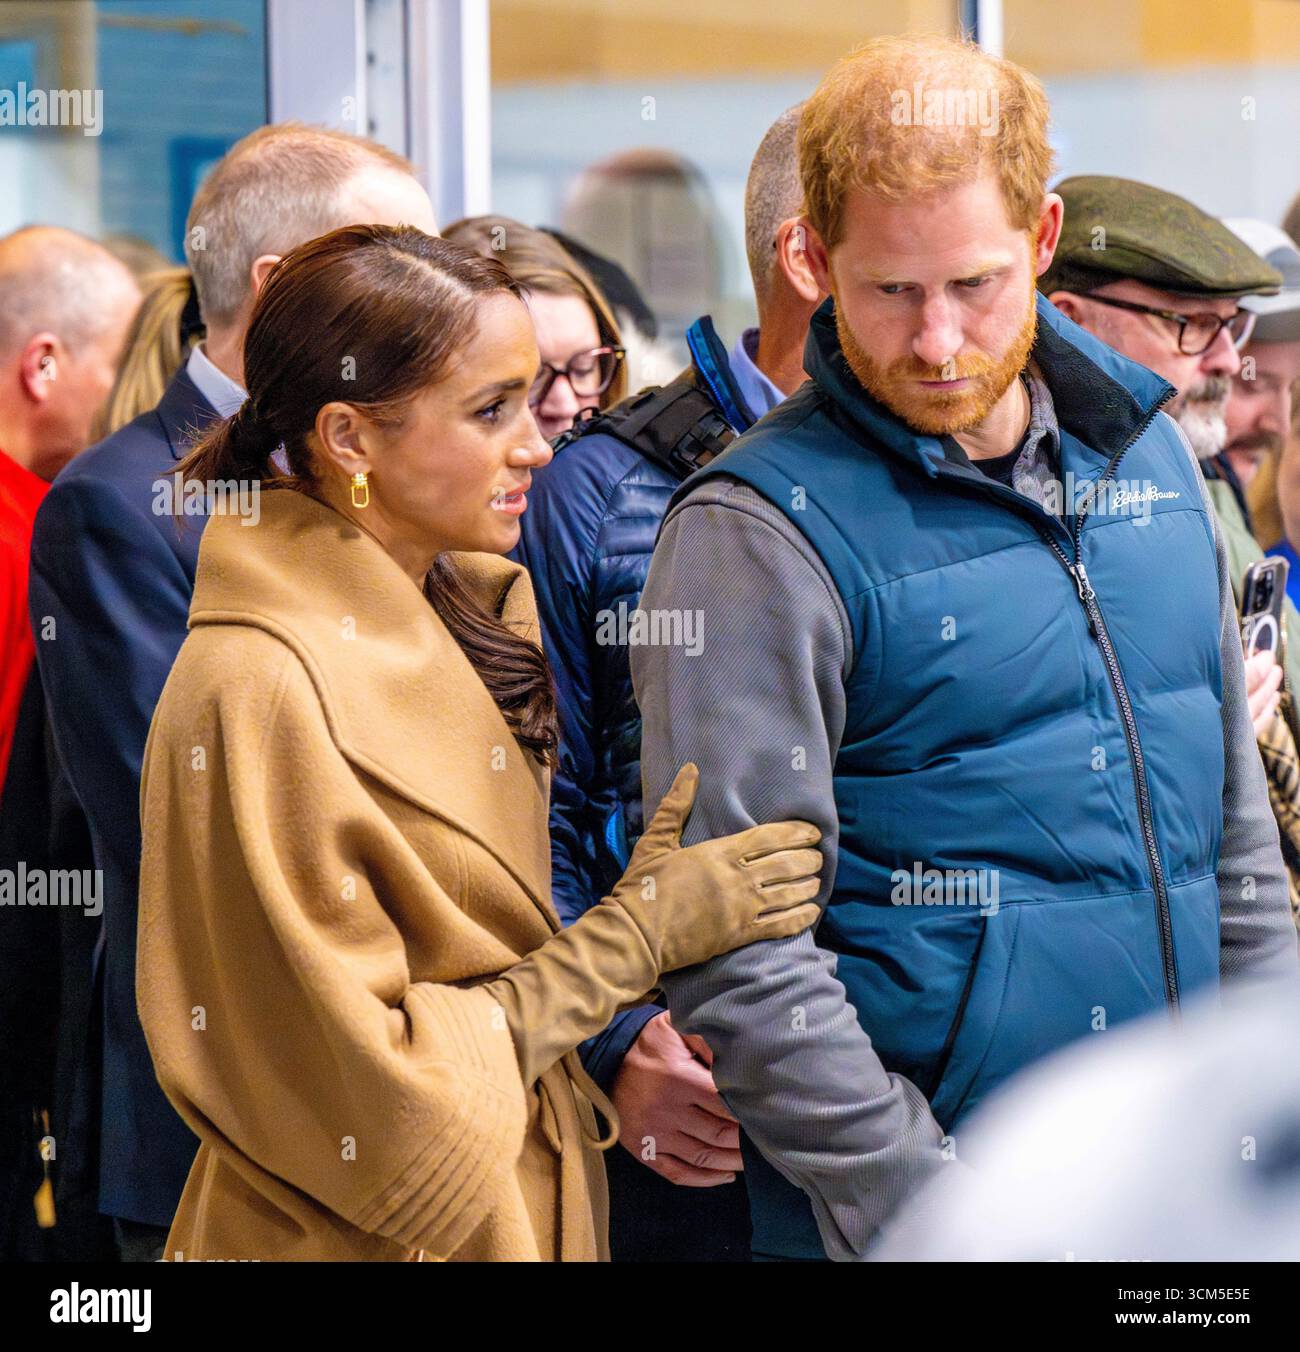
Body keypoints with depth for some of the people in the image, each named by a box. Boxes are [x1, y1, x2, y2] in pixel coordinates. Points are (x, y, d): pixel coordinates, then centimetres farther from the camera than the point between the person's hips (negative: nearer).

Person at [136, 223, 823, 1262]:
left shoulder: (477, 610, 0)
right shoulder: (261, 691, -23)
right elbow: (366, 1086, -22)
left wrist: (625, 1045, -5)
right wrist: (640, 932, -17)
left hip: (524, 1203, 7)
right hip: (368, 1239, -7)